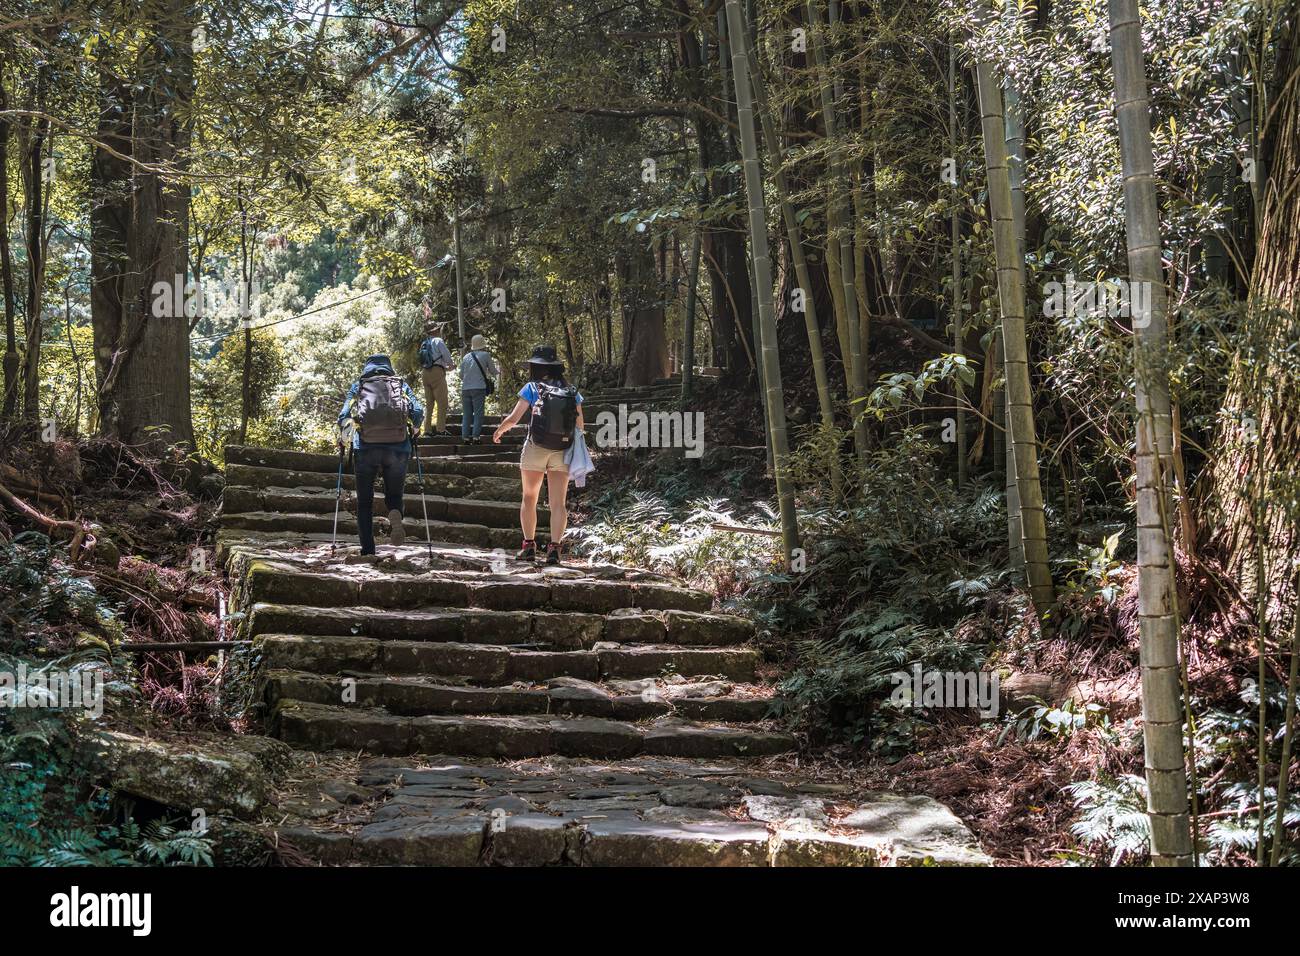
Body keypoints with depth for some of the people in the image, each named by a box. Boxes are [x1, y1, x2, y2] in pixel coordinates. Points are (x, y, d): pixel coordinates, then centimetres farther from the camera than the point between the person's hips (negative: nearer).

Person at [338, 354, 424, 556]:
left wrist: (342, 440, 21)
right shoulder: (401, 385, 16)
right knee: (394, 495, 15)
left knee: (365, 502, 11)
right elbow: (418, 412, 3)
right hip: (398, 448, 0)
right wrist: (413, 431, 22)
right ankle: (395, 516, -20)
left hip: (365, 448, 0)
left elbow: (344, 416, 5)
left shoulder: (358, 386, 15)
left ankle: (367, 549, 1)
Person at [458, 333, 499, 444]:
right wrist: (498, 372, 32)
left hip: (465, 388, 4)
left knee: (466, 414, 7)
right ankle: (475, 436, -11)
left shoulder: (466, 357, 14)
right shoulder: (485, 355, 2)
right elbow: (493, 371, 10)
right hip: (479, 388, -4)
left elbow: (461, 375, 18)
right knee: (478, 413, -3)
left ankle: (465, 436, 1)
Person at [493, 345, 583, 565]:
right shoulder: (572, 392, 3)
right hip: (562, 452, 2)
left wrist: (499, 431, 16)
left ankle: (529, 546, 9)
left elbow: (513, 418, -3)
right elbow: (579, 425, 5)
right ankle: (555, 547, -9)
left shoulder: (532, 388, -5)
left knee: (529, 499, 12)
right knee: (558, 503, 2)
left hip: (535, 449, -2)